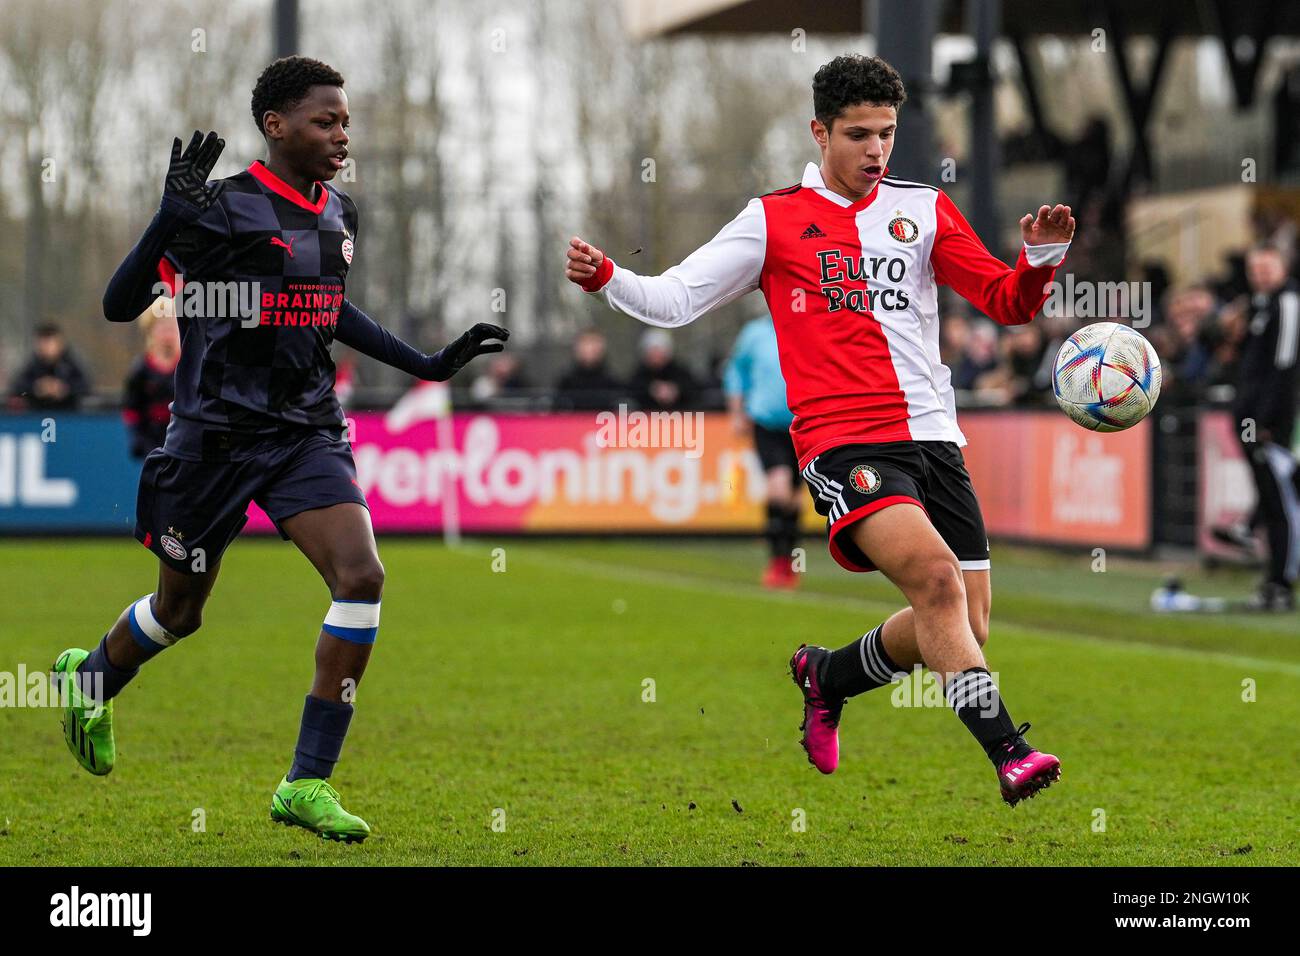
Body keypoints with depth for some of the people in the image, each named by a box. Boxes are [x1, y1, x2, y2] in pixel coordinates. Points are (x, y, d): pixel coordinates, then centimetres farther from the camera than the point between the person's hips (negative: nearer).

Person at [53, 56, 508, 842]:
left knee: (362, 576, -17)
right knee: (181, 609, 12)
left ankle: (308, 783, -10)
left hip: (309, 432, 5)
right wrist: (170, 218, -34)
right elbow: (119, 305, -19)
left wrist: (428, 365, 20)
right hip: (217, 436, -5)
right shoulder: (223, 209, -15)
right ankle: (90, 679, 48)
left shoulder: (340, 214, 7)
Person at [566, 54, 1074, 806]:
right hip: (843, 444, -4)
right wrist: (606, 279, -11)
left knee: (962, 627, 2)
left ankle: (828, 675, 29)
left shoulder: (926, 209, 14)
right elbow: (676, 299, 6)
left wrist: (1043, 257, -9)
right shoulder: (774, 220, 7)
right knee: (935, 575, -27)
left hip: (931, 440, 4)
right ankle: (1007, 751, -28)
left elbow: (1007, 302, 11)